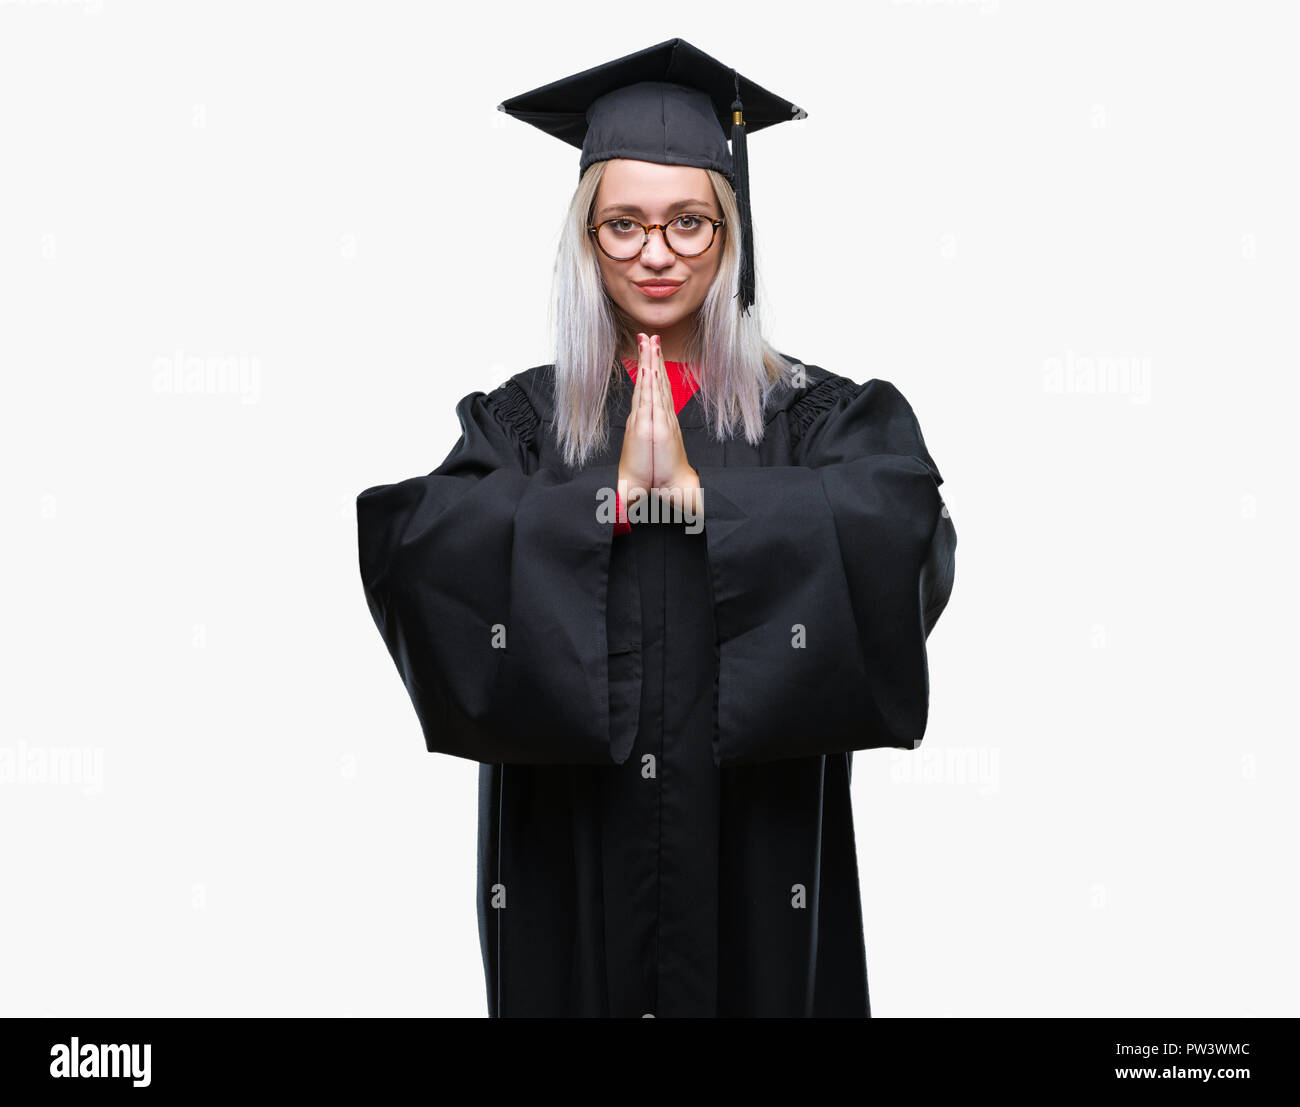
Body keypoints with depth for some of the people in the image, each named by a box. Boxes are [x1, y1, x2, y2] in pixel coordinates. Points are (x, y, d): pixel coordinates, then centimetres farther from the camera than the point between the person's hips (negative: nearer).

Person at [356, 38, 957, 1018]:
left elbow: (906, 531, -17)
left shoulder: (816, 417, 2)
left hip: (758, 859, 0)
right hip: (571, 863, 1)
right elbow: (412, 547, -13)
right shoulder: (521, 420, 4)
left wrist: (698, 491, -21)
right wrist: (612, 493, -19)